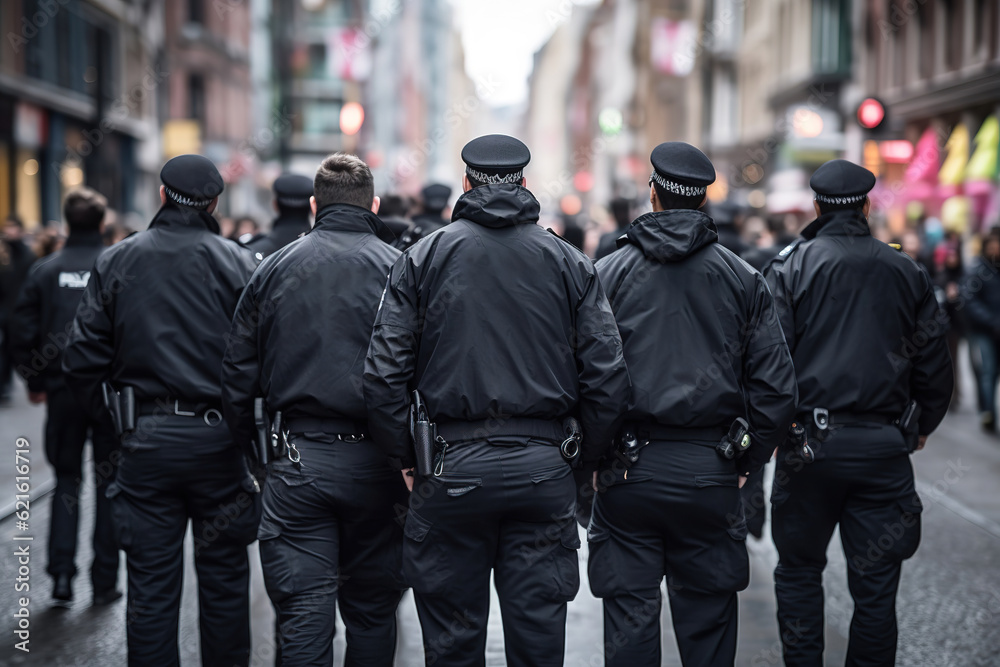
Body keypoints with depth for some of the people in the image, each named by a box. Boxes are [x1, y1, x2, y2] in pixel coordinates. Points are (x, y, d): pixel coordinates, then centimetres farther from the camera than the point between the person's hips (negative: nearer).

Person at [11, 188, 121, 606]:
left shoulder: (44, 270, 0)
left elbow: (24, 333, 1)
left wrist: (34, 382, 14)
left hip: (62, 389, 2)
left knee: (66, 480, 14)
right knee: (110, 483, 9)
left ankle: (61, 574, 4)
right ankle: (104, 581, 10)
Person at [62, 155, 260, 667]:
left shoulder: (115, 263, 1)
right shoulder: (236, 263, -4)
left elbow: (82, 360, 0)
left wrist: (111, 415, 14)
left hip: (145, 441, 1)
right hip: (218, 438, -1)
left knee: (151, 585, 8)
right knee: (224, 580, 10)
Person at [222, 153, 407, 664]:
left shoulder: (273, 269, 6)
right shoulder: (398, 268, -1)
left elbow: (238, 373, 7)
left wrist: (244, 445, 16)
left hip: (298, 460, 1)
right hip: (374, 463, 0)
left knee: (303, 614, 2)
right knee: (372, 612, 12)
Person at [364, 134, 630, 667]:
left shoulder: (423, 258, 2)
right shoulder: (570, 263, 5)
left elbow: (383, 374, -3)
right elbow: (607, 378, 0)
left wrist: (404, 460, 7)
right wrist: (586, 459, 11)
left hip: (452, 468, -1)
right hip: (543, 472, 1)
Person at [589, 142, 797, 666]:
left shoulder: (607, 274, 0)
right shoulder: (742, 279, 3)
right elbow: (776, 387, 0)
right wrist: (747, 461, 9)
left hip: (626, 472, -1)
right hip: (709, 475, 1)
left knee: (630, 623, 6)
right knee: (707, 623, 11)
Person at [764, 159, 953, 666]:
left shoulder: (790, 267, -2)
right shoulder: (907, 273, 8)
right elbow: (934, 363, 12)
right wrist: (922, 425, 26)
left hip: (810, 443, -2)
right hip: (885, 447, 2)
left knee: (799, 571, 13)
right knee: (875, 585, 7)